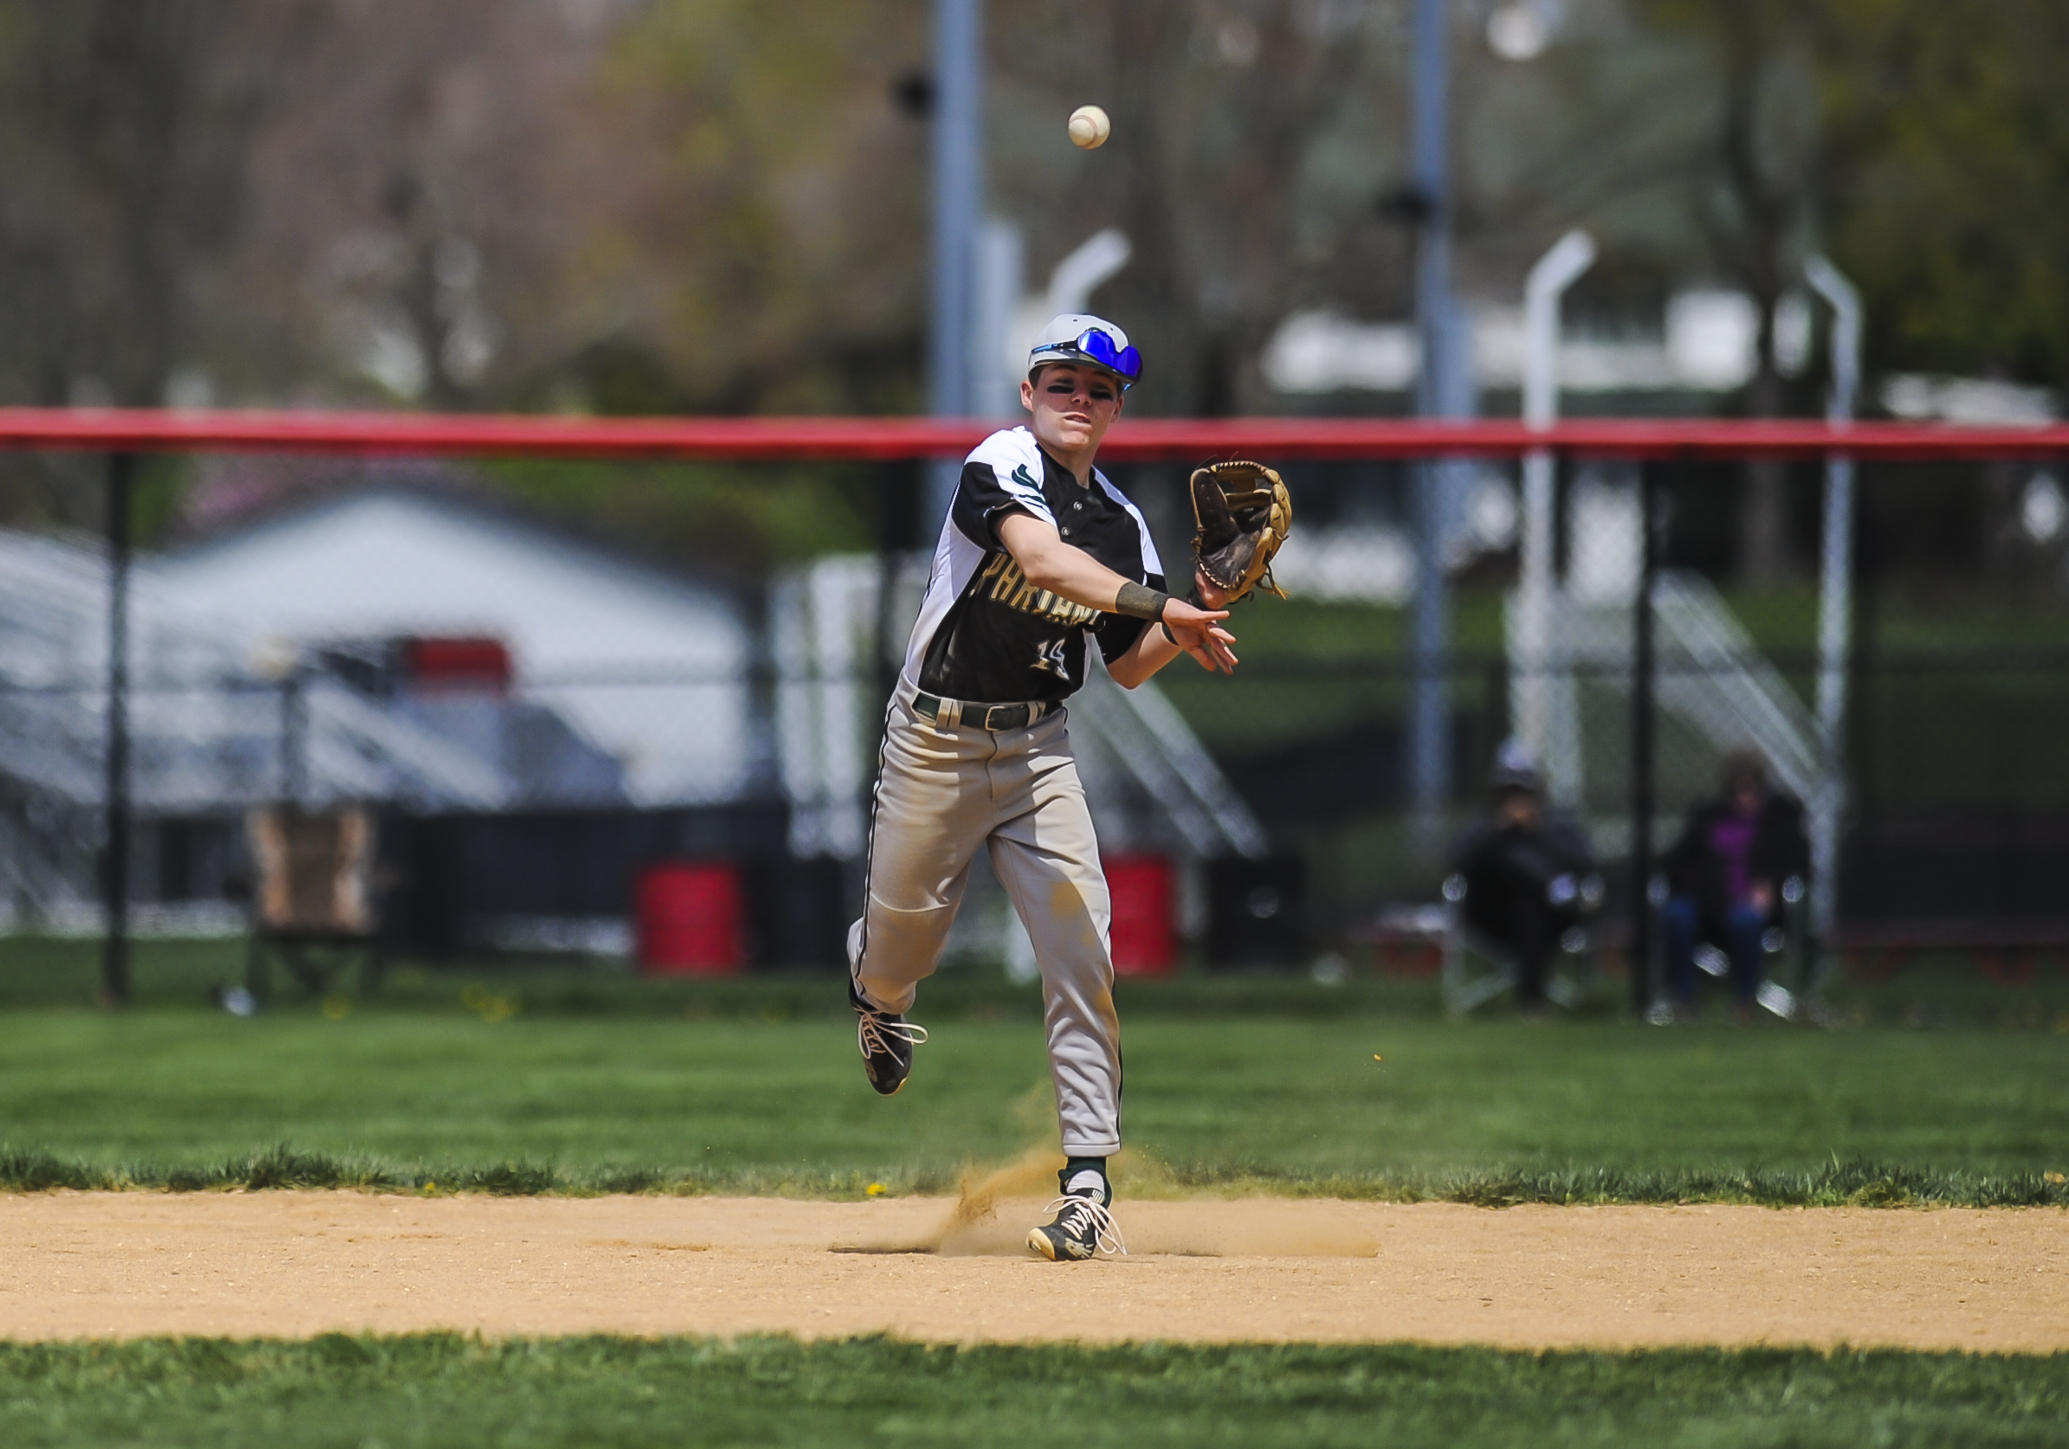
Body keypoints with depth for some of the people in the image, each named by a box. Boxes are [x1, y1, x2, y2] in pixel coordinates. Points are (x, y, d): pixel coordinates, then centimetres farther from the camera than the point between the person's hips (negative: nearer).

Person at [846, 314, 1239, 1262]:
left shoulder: (1120, 524, 7)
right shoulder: (1003, 464, -12)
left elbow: (1127, 667, 11)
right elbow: (1037, 555, -32)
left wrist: (1186, 630, -10)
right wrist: (1159, 603, -42)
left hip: (1038, 749, 3)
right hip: (934, 741, -3)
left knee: (1080, 950, -13)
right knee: (901, 949, 8)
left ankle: (1088, 1182, -14)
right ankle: (875, 987, 50)